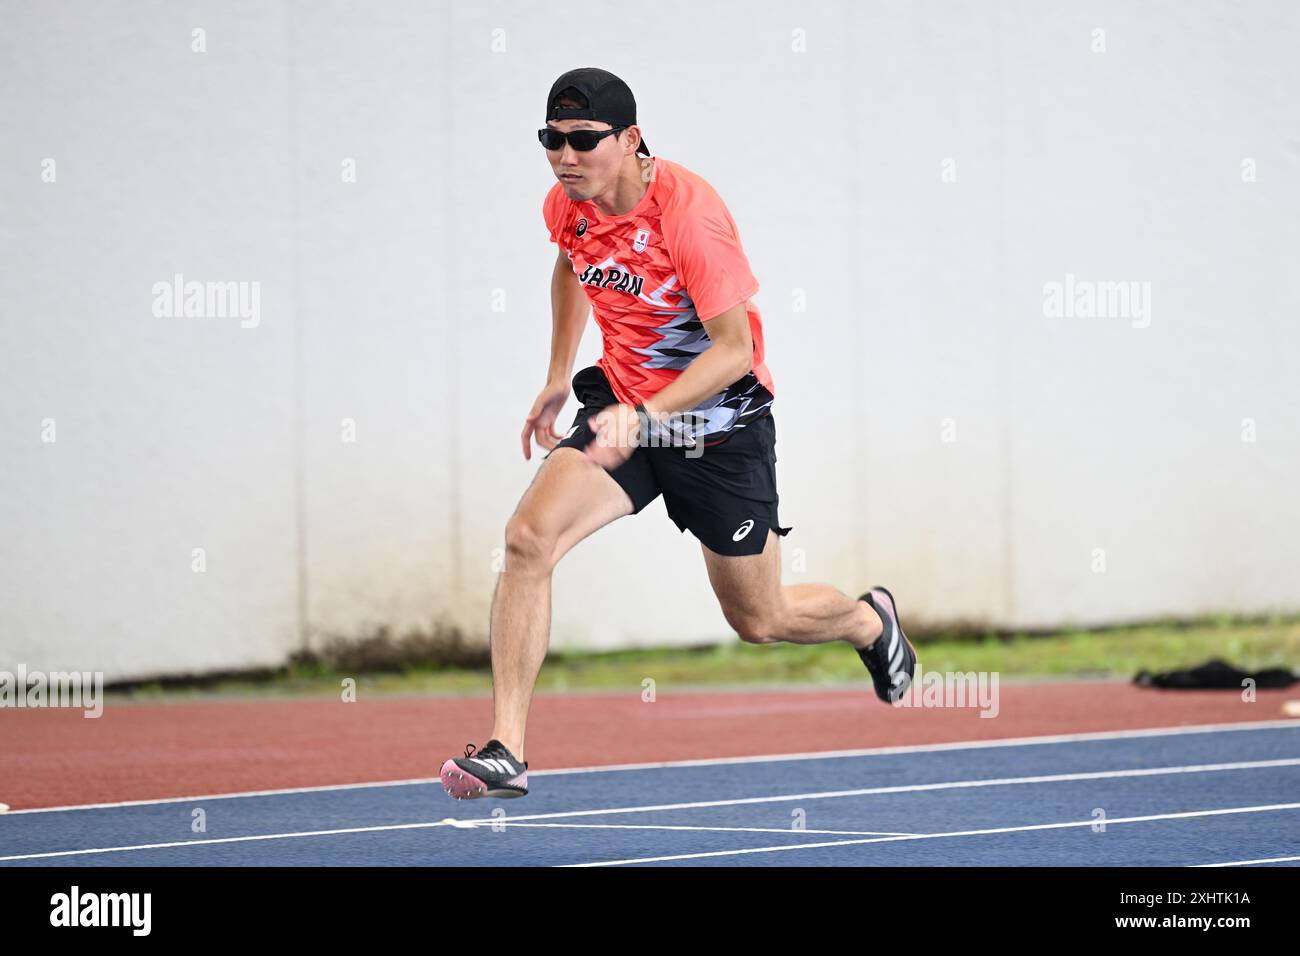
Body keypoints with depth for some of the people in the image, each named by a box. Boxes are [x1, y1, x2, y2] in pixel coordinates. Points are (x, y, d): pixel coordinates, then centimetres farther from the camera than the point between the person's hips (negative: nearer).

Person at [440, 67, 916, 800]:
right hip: (621, 405, 5)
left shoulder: (689, 213, -27)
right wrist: (559, 377, 17)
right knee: (530, 536, -23)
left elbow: (734, 347, -26)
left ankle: (870, 620, 47)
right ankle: (506, 751, -23)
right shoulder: (567, 205, -7)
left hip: (719, 424, -5)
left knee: (759, 622, 11)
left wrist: (646, 417, -38)